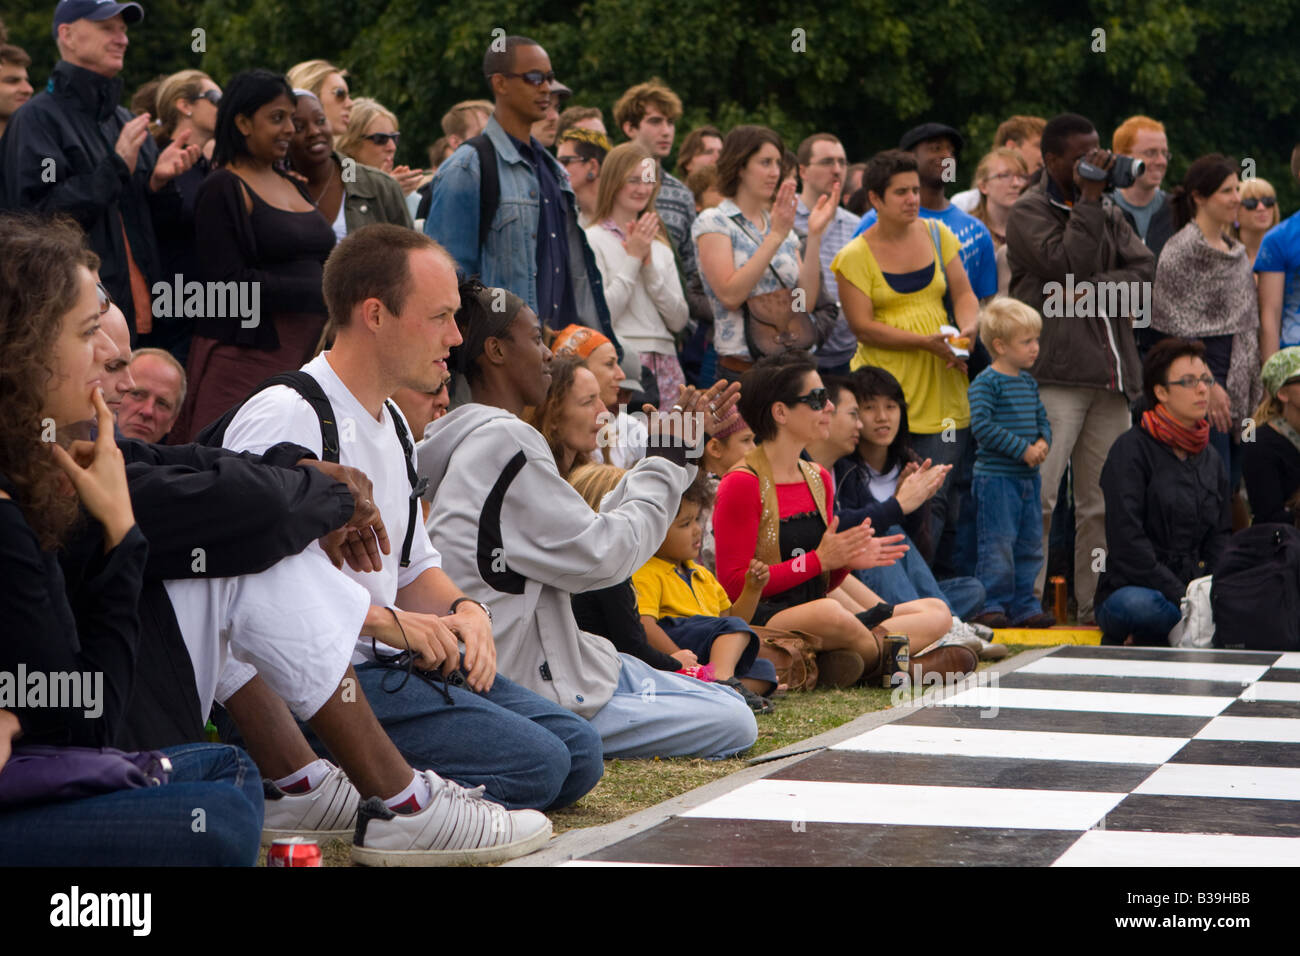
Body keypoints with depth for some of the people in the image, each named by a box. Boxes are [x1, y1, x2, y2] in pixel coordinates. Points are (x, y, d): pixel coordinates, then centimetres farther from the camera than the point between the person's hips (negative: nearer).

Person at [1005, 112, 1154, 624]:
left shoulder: (1108, 212, 22)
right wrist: (1088, 198, -9)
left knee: (1102, 503, 6)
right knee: (1038, 495, -13)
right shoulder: (1028, 212, 1)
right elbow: (1069, 264, -14)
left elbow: (1145, 268, 10)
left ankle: (1094, 607, 11)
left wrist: (1099, 288, -7)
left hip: (1111, 373, 6)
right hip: (1055, 373, -6)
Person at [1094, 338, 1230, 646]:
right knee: (1136, 605, -42)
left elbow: (1219, 540, 16)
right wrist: (1181, 596, -18)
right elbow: (1126, 540, -12)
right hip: (1130, 589, -6)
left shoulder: (1210, 461, 18)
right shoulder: (1131, 450, -3)